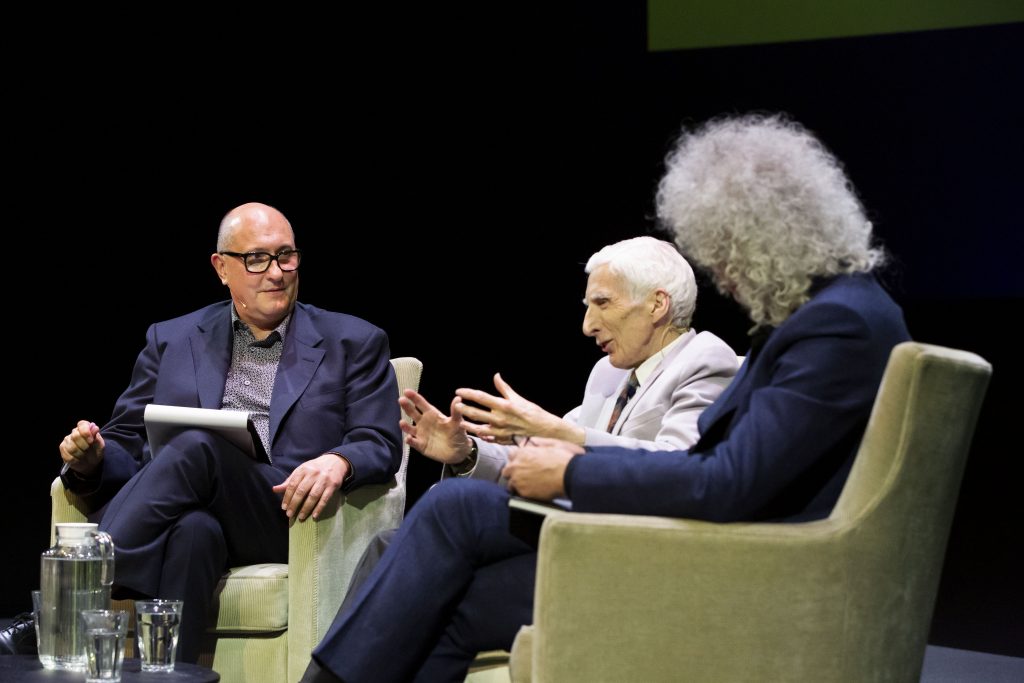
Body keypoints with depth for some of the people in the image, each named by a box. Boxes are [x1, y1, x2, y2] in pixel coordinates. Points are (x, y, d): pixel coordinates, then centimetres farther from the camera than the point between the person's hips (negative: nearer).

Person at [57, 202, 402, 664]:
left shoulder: (353, 343, 16)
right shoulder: (172, 340, 23)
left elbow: (381, 444, 5)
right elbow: (127, 442, 20)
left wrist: (338, 461, -21)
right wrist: (93, 459, -7)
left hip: (288, 518, -1)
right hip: (182, 516, 2)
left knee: (197, 447, -33)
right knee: (193, 529, -39)